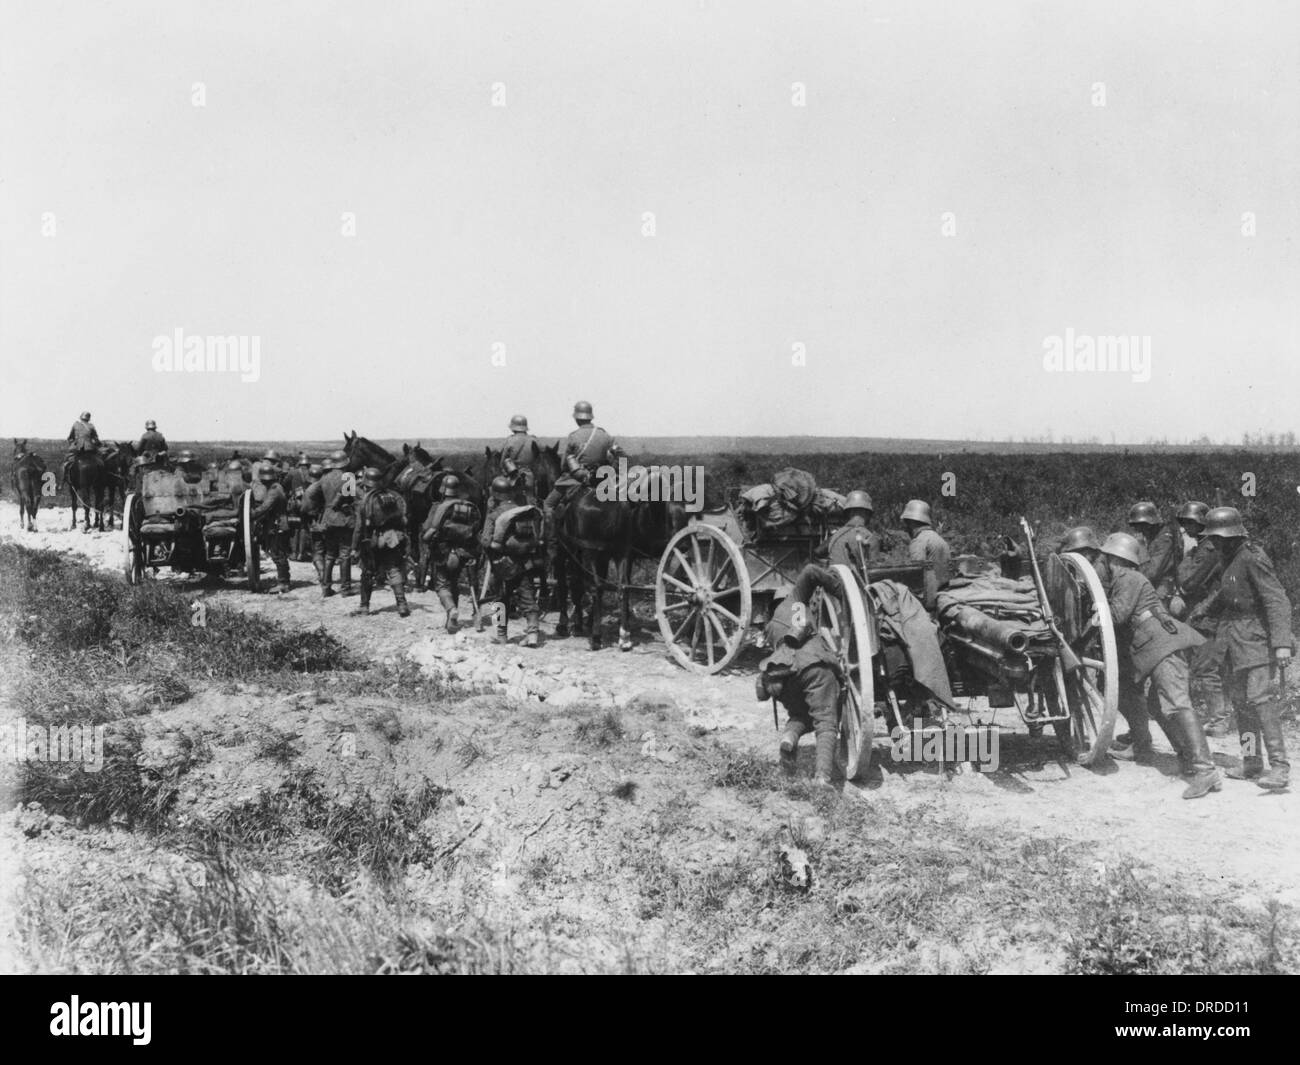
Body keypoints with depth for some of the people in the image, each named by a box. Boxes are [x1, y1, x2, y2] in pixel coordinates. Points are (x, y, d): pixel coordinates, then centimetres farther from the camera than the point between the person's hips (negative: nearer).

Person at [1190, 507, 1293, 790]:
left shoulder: (1253, 559, -16)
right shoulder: (1230, 561, 13)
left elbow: (1276, 601, -22)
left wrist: (1281, 642, -29)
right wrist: (1200, 611, 24)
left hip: (1256, 640, -10)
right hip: (1236, 644, 10)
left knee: (1260, 698, -17)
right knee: (1239, 699, 12)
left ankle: (1279, 766, -18)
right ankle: (1252, 764, 20)